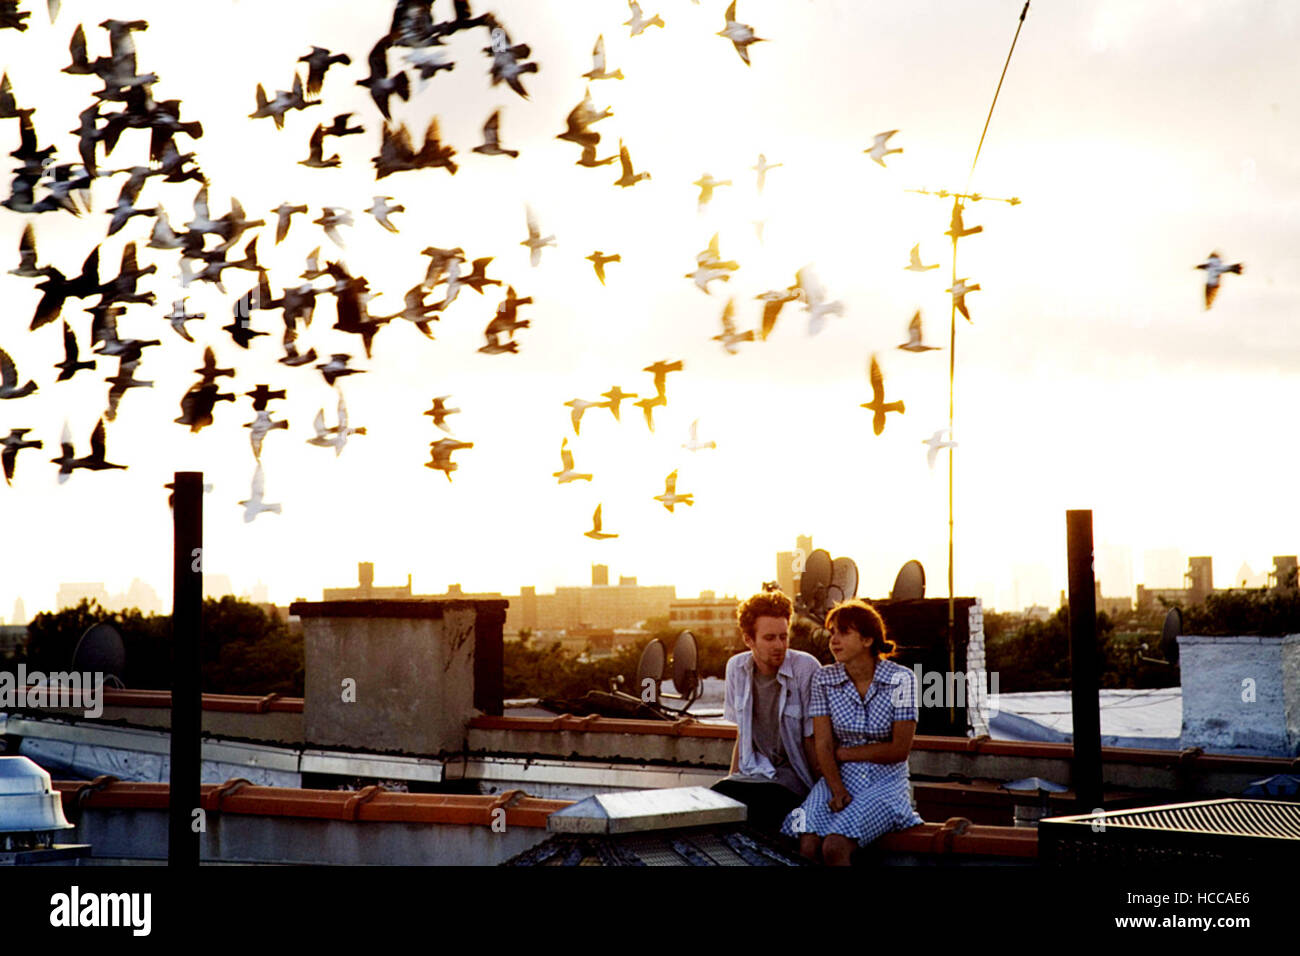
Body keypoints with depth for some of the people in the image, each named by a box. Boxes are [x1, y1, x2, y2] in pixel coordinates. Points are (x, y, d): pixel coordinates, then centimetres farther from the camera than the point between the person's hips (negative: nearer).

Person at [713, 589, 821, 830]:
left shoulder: (806, 669, -11)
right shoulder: (737, 668, 6)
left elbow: (813, 740, -7)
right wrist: (731, 781, 7)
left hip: (793, 773, -4)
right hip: (753, 771, 4)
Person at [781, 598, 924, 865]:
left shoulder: (901, 679, -7)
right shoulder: (824, 680, 3)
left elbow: (899, 750, -8)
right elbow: (822, 745, -4)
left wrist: (843, 753, -5)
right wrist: (838, 791, -20)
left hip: (885, 783, -3)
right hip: (839, 778, 3)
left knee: (834, 848, -29)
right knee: (807, 848, -27)